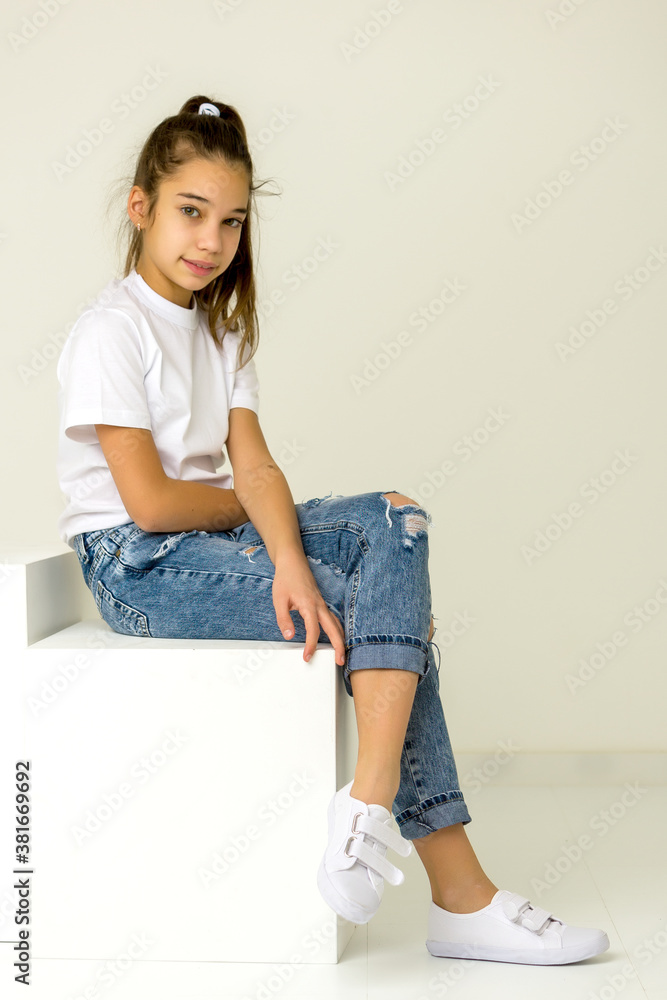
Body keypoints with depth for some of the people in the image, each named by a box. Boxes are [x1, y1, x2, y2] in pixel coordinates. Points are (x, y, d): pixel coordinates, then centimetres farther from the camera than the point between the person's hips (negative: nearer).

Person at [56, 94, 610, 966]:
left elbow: (254, 466, -1)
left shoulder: (221, 328, 13)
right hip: (140, 568, -8)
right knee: (391, 615, -17)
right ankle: (460, 898, -14)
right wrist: (250, 506, -2)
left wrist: (289, 559, -20)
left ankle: (371, 806, -26)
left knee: (396, 520, -18)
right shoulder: (111, 333, -12)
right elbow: (151, 503, -19)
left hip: (215, 537, 8)